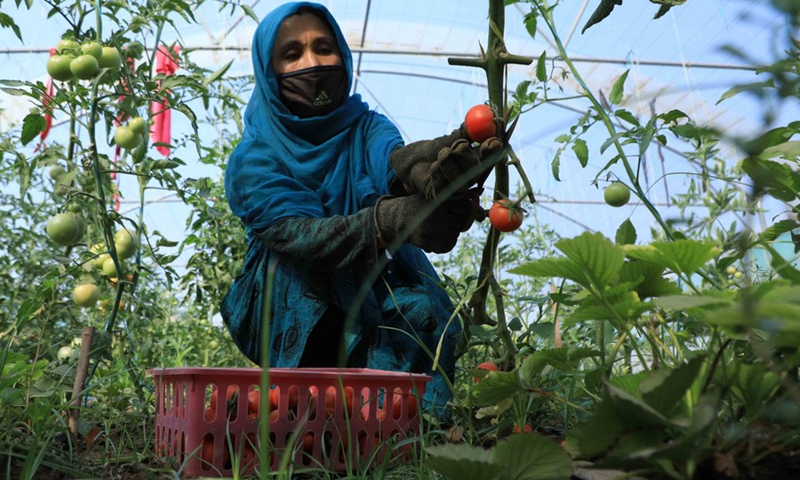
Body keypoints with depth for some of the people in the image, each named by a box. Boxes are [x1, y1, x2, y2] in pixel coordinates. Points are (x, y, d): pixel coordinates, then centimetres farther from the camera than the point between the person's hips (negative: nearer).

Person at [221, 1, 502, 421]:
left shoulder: (366, 128, -5)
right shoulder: (251, 164, -11)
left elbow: (392, 159, -30)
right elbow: (298, 234, -30)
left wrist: (429, 162, -56)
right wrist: (387, 222, -50)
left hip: (379, 301, 1)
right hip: (296, 318, -1)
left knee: (421, 309, -28)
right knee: (289, 257, -29)